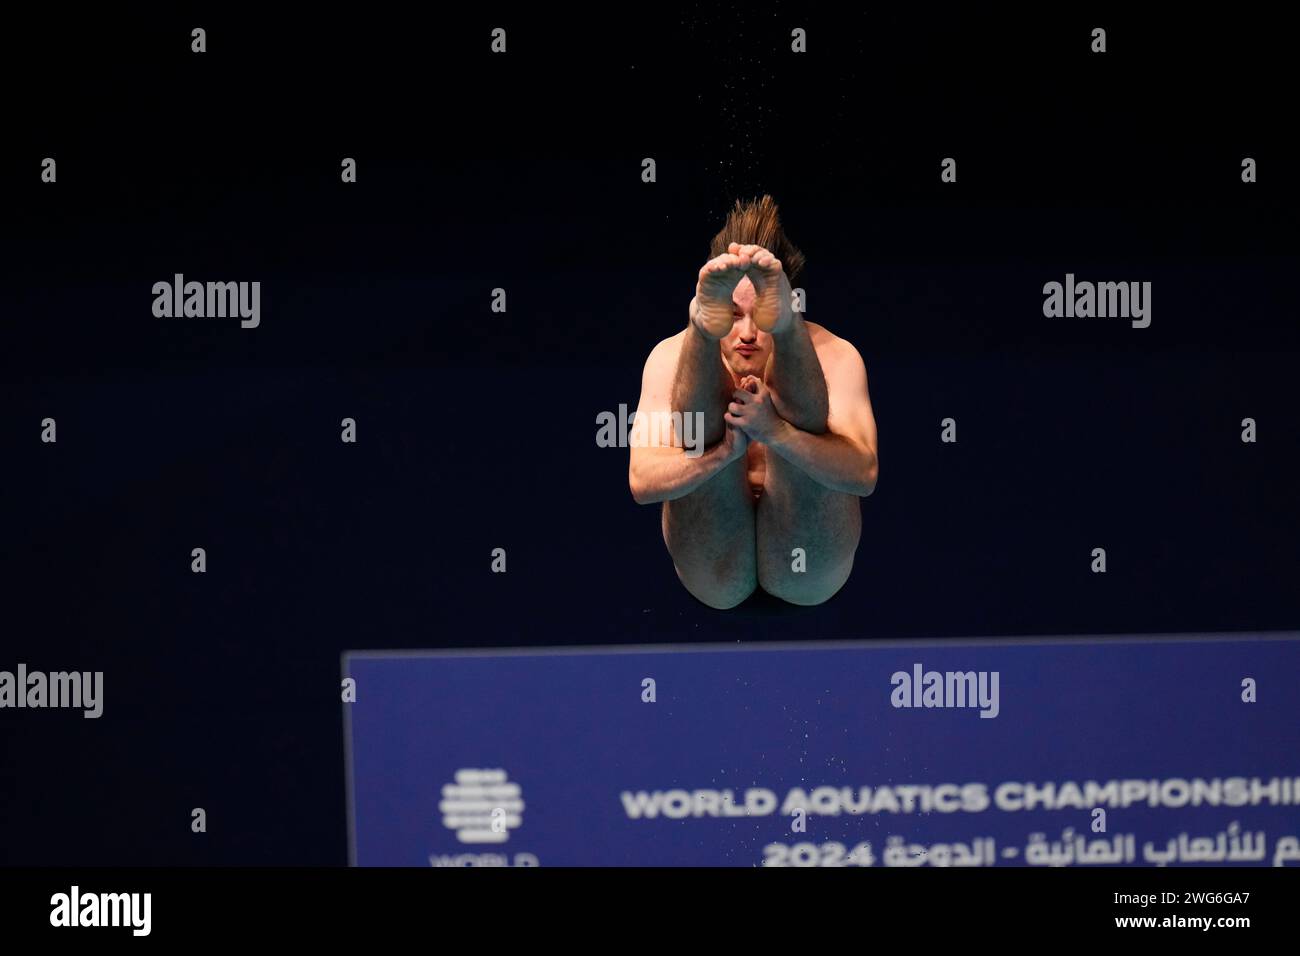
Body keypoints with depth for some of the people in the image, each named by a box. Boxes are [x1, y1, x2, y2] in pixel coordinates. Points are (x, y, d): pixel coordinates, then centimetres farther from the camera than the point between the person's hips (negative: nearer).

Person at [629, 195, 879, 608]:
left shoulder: (833, 356, 0)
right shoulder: (672, 356, 2)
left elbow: (865, 475, -17)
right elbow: (641, 483, -13)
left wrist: (776, 432, -37)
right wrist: (721, 452, -35)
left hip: (805, 575, -1)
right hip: (715, 573, 1)